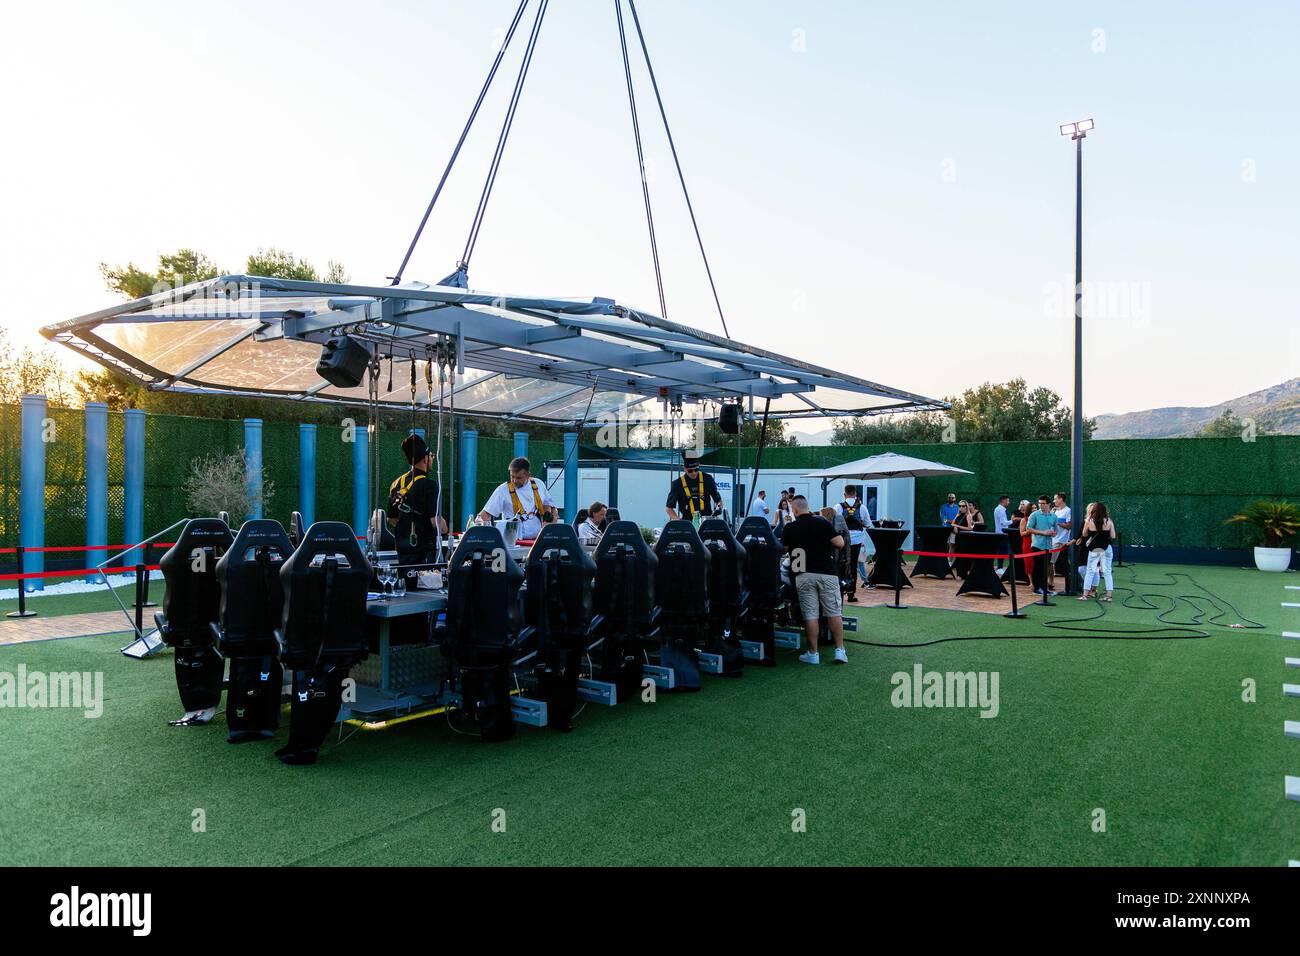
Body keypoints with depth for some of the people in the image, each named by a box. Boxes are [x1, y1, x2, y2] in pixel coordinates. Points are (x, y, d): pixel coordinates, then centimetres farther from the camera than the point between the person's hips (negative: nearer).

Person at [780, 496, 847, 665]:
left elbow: (785, 549, 15)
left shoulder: (789, 529, 3)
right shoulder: (823, 523, 0)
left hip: (804, 575, 0)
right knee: (834, 613, 5)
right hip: (827, 573, 0)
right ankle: (840, 650, 3)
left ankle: (813, 653, 5)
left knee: (810, 614, 2)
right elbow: (840, 543, -3)